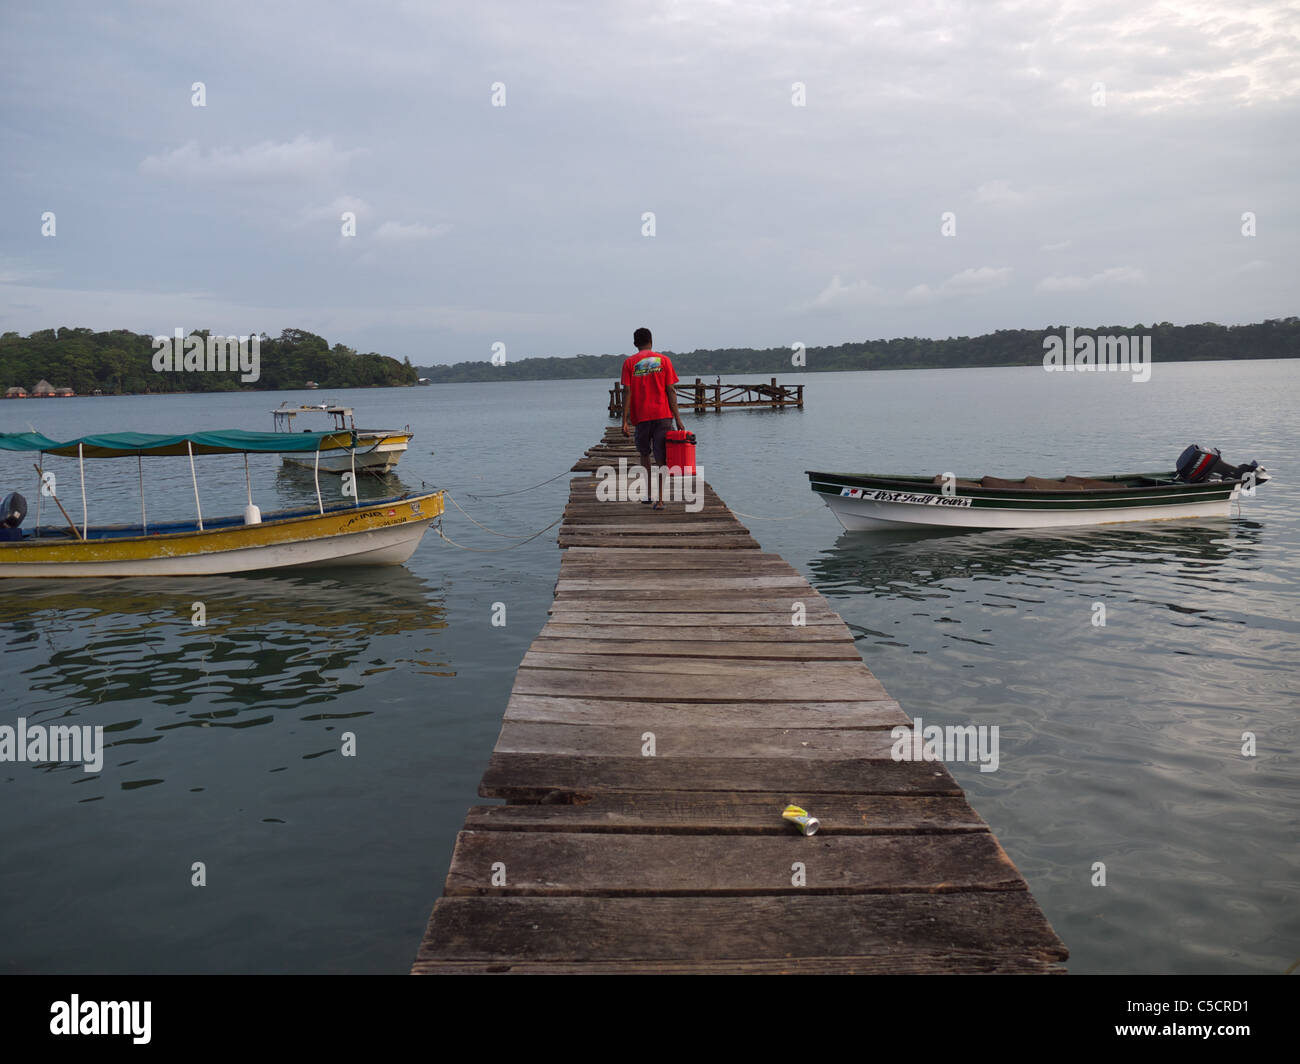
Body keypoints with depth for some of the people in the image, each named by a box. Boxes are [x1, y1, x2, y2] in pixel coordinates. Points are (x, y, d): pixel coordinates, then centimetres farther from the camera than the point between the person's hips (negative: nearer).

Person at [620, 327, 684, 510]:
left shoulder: (629, 363, 2)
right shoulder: (663, 360, 4)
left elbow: (627, 392, -4)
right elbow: (670, 391, 0)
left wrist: (625, 421, -2)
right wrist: (677, 418, 2)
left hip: (641, 416, 0)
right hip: (662, 414, 0)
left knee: (644, 454, 19)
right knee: (662, 458, -1)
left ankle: (648, 493, 20)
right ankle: (660, 499, -8)